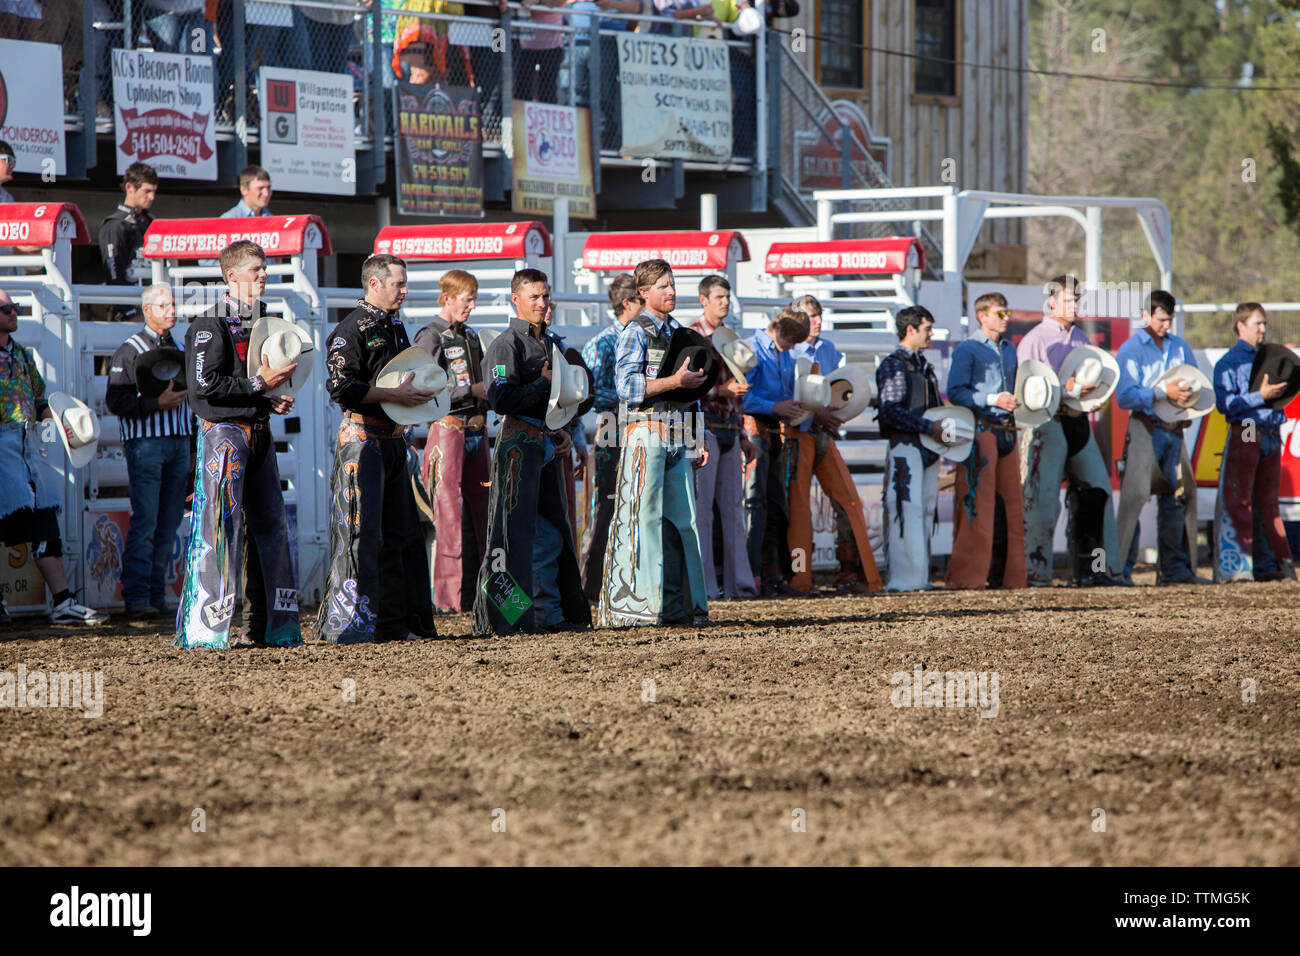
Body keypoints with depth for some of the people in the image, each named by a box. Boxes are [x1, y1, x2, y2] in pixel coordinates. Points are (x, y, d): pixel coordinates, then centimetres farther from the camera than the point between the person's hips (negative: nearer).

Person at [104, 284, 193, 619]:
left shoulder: (178, 350, 19)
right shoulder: (129, 351, -1)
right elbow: (115, 400, -10)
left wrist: (194, 445, 21)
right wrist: (157, 404, -18)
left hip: (178, 443, 6)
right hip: (145, 442, -6)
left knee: (168, 524, 4)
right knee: (145, 522, -13)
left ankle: (157, 596, 8)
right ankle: (137, 598, -15)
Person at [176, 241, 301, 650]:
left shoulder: (263, 322, 17)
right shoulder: (210, 325, -9)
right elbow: (203, 384, -18)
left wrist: (276, 398, 9)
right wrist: (258, 385, -18)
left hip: (259, 430, 8)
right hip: (224, 431, -8)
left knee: (269, 524, 8)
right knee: (220, 526, -10)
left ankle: (267, 625, 15)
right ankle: (204, 628, -8)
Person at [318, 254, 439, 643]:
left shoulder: (395, 327, 17)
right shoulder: (351, 329, -10)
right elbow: (340, 387, -19)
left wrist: (419, 393, 9)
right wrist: (395, 395, -19)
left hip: (393, 439, 9)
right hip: (363, 438, -9)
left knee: (402, 534, 10)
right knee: (362, 531, -11)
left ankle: (396, 620, 16)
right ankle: (347, 623, -10)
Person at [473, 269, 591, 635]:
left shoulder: (552, 344, 18)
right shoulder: (506, 345, -7)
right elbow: (501, 400, -18)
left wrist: (565, 431, 8)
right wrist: (544, 383, -15)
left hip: (549, 446, 8)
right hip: (519, 443, -8)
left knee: (552, 534, 9)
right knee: (518, 532, -9)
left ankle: (550, 613, 14)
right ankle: (506, 616, -8)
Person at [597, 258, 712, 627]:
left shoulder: (678, 333, 19)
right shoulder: (635, 332, -4)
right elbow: (627, 386, -16)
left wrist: (696, 441, 20)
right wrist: (676, 381, -18)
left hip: (678, 437, 7)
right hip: (646, 434, -7)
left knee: (682, 519, 5)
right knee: (644, 518, -9)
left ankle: (682, 603, 8)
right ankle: (636, 605, -8)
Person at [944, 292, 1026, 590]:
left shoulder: (1009, 350, 20)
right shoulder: (967, 350, -3)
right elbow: (955, 392, -10)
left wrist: (1018, 400, 7)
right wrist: (992, 400, -18)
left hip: (1006, 430, 7)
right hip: (979, 430, -7)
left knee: (1010, 502, 6)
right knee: (978, 503, -10)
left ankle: (1005, 573, 12)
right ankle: (967, 575, -9)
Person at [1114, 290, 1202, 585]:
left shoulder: (1180, 347, 14)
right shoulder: (1130, 350, -3)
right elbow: (1125, 396, -12)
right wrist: (1163, 393, -20)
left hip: (1174, 428, 6)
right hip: (1144, 427, -6)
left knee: (1176, 498, 6)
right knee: (1135, 495, -11)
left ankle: (1174, 568, 12)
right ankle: (1121, 568, -11)